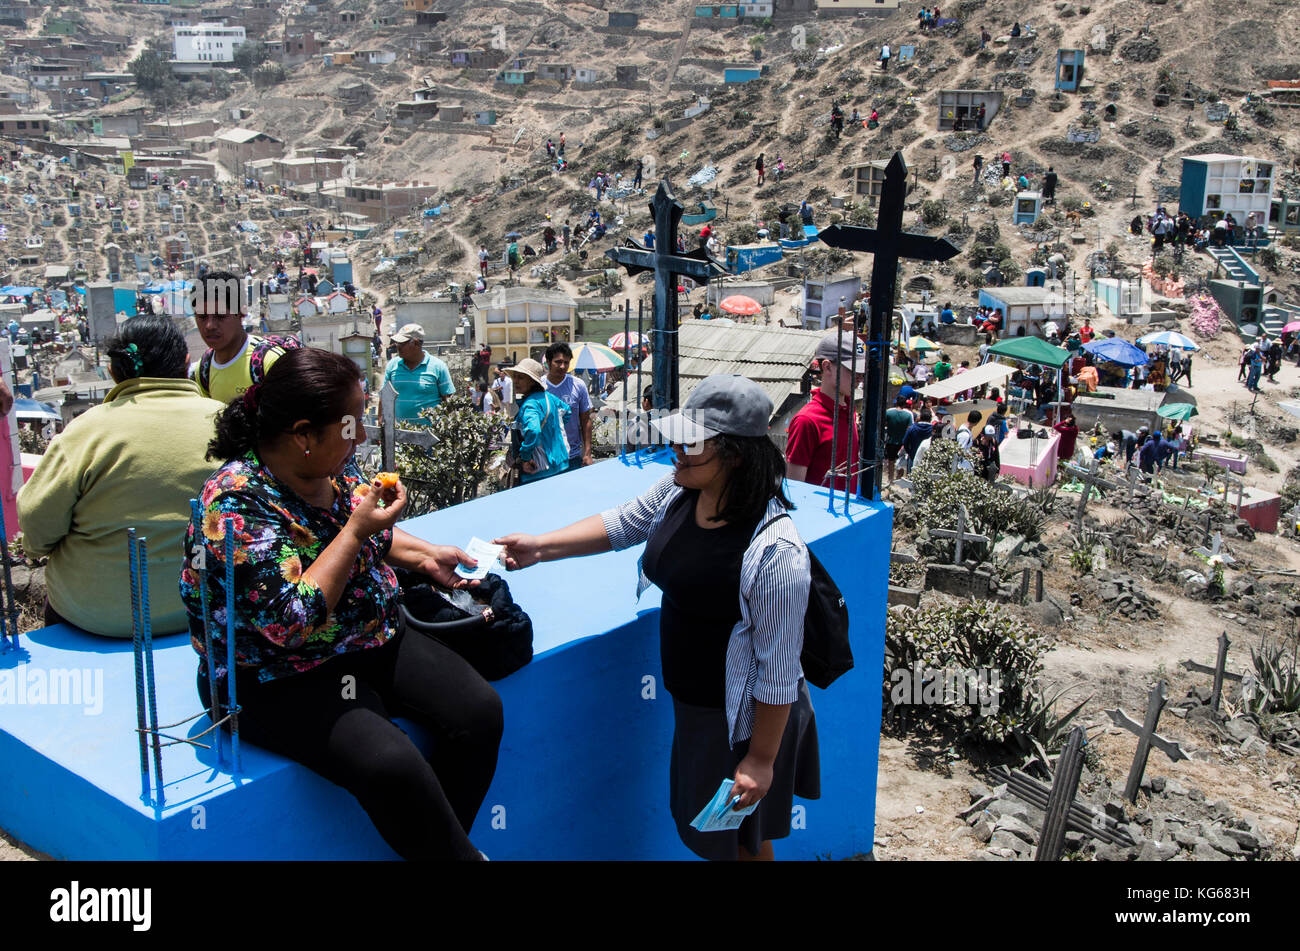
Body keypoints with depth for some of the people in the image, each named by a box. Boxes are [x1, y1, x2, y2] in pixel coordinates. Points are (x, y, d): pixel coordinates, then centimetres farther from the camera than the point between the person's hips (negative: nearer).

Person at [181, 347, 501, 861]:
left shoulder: (335, 466, 0)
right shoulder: (236, 505, -24)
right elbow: (292, 622, -30)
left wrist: (423, 555, 6)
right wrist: (356, 531, -26)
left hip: (371, 640, 8)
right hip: (280, 681, -8)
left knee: (478, 710, -11)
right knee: (389, 764, -30)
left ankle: (439, 844, 8)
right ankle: (462, 856, -5)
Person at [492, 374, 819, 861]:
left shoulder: (775, 551, -33)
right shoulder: (679, 492, -11)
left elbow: (778, 673, -26)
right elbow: (621, 524, 9)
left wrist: (762, 759, -18)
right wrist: (541, 547, -1)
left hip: (742, 719, -8)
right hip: (690, 702, 8)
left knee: (743, 840, 17)